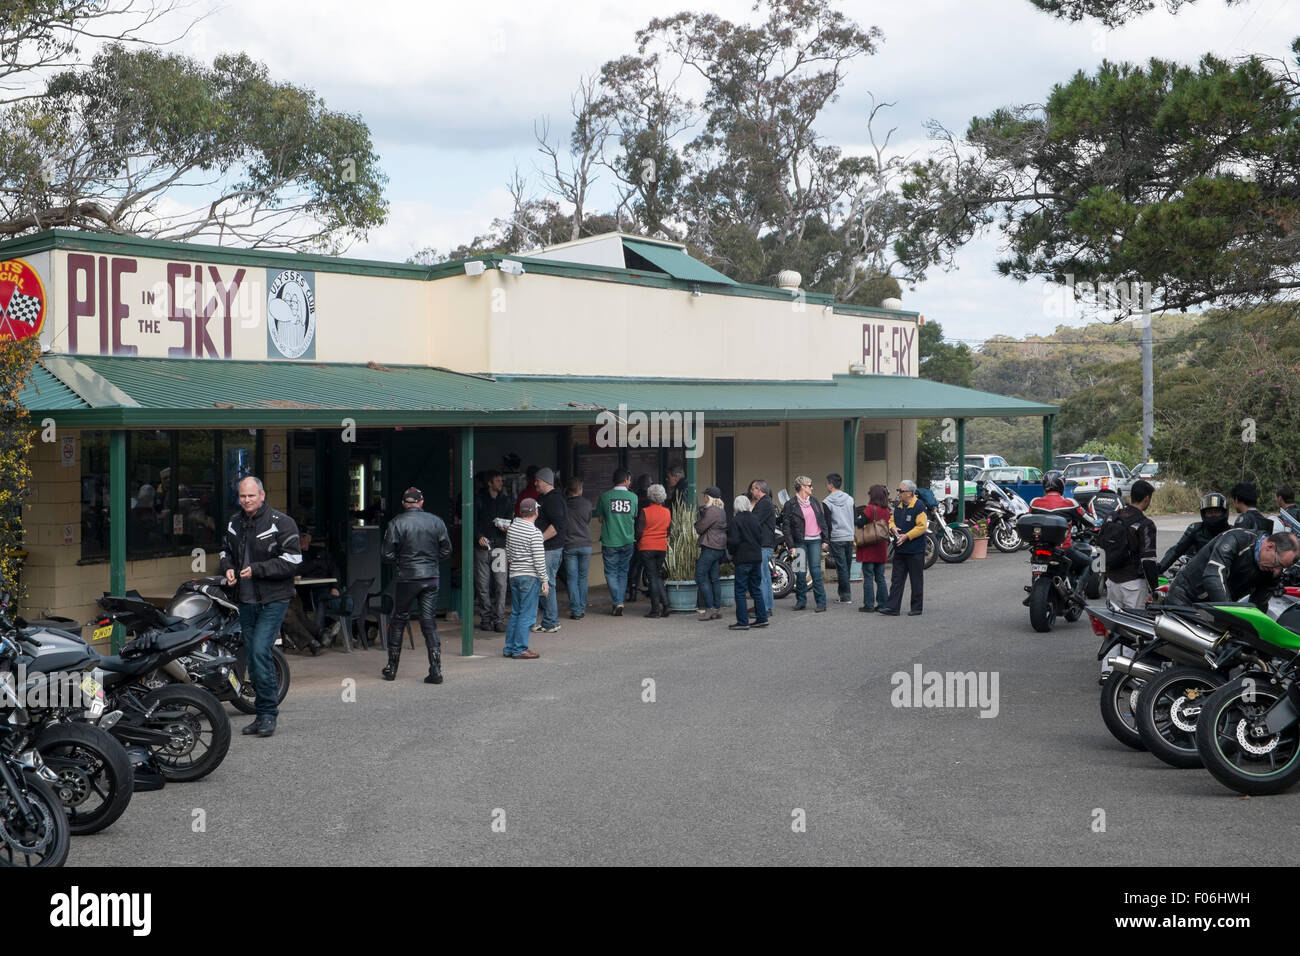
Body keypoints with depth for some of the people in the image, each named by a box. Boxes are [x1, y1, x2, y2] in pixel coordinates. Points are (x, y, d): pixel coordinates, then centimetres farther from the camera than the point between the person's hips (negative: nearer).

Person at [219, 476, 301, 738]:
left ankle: (267, 712, -7)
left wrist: (256, 569, -18)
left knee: (260, 652, -16)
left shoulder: (281, 523, -9)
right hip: (246, 601, 7)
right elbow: (226, 549, 29)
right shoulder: (234, 523, 12)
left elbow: (293, 561, -13)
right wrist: (228, 568, 6)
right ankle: (266, 708, 19)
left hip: (273, 600, -7)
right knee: (253, 656, 9)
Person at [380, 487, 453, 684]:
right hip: (431, 578, 2)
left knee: (398, 621, 12)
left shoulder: (397, 523, -7)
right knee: (429, 623, 6)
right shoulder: (436, 522, 1)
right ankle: (435, 671, -3)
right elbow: (446, 551, 6)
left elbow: (387, 555, -7)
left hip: (407, 578, -2)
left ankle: (391, 669, 18)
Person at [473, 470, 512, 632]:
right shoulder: (479, 500, 7)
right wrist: (479, 536, -13)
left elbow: (511, 521, 14)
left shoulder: (505, 501, 15)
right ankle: (485, 618, 10)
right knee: (483, 585, 1)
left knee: (500, 584, -6)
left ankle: (499, 619, -4)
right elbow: (473, 522, 3)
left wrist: (507, 528, -9)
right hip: (482, 546, -1)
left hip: (499, 546, 1)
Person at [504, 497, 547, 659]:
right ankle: (520, 649, -2)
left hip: (514, 575, 7)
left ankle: (509, 648, 16)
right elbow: (539, 560, -14)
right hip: (530, 577, -7)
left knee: (515, 613, 14)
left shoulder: (512, 527, 7)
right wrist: (544, 580, -8)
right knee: (527, 615, -2)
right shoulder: (535, 533, -14)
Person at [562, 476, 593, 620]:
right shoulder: (586, 504, -3)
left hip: (569, 545, -1)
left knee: (571, 578, 3)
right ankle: (582, 608, 15)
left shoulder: (562, 503, -5)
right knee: (583, 577, 13)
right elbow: (589, 524, 9)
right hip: (585, 544, 1)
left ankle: (576, 610, -1)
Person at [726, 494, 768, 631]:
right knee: (755, 588, 15)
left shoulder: (736, 520, -12)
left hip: (743, 558, -6)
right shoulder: (755, 518, 6)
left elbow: (734, 540, -15)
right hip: (756, 557, 6)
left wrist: (731, 553, 2)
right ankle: (762, 618, 16)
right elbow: (761, 537, 11)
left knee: (740, 591, -3)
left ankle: (743, 622, -5)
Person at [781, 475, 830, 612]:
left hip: (815, 541, 2)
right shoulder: (790, 505, -3)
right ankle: (801, 601, 15)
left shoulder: (815, 502, 11)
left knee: (816, 571, -4)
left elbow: (823, 520, 15)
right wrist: (791, 546, -10)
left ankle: (821, 602, -2)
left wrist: (825, 539, 9)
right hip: (800, 542, -2)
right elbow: (787, 526, -5)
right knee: (800, 573, 2)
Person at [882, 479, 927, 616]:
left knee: (916, 580, 5)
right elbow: (891, 520, 21)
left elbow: (922, 526, -17)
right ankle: (893, 607, 6)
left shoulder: (919, 506, -12)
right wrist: (893, 528, -2)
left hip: (915, 551, -7)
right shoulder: (899, 506, 12)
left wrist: (906, 536, -19)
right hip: (900, 549, 7)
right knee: (897, 579, 5)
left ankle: (917, 608, 14)